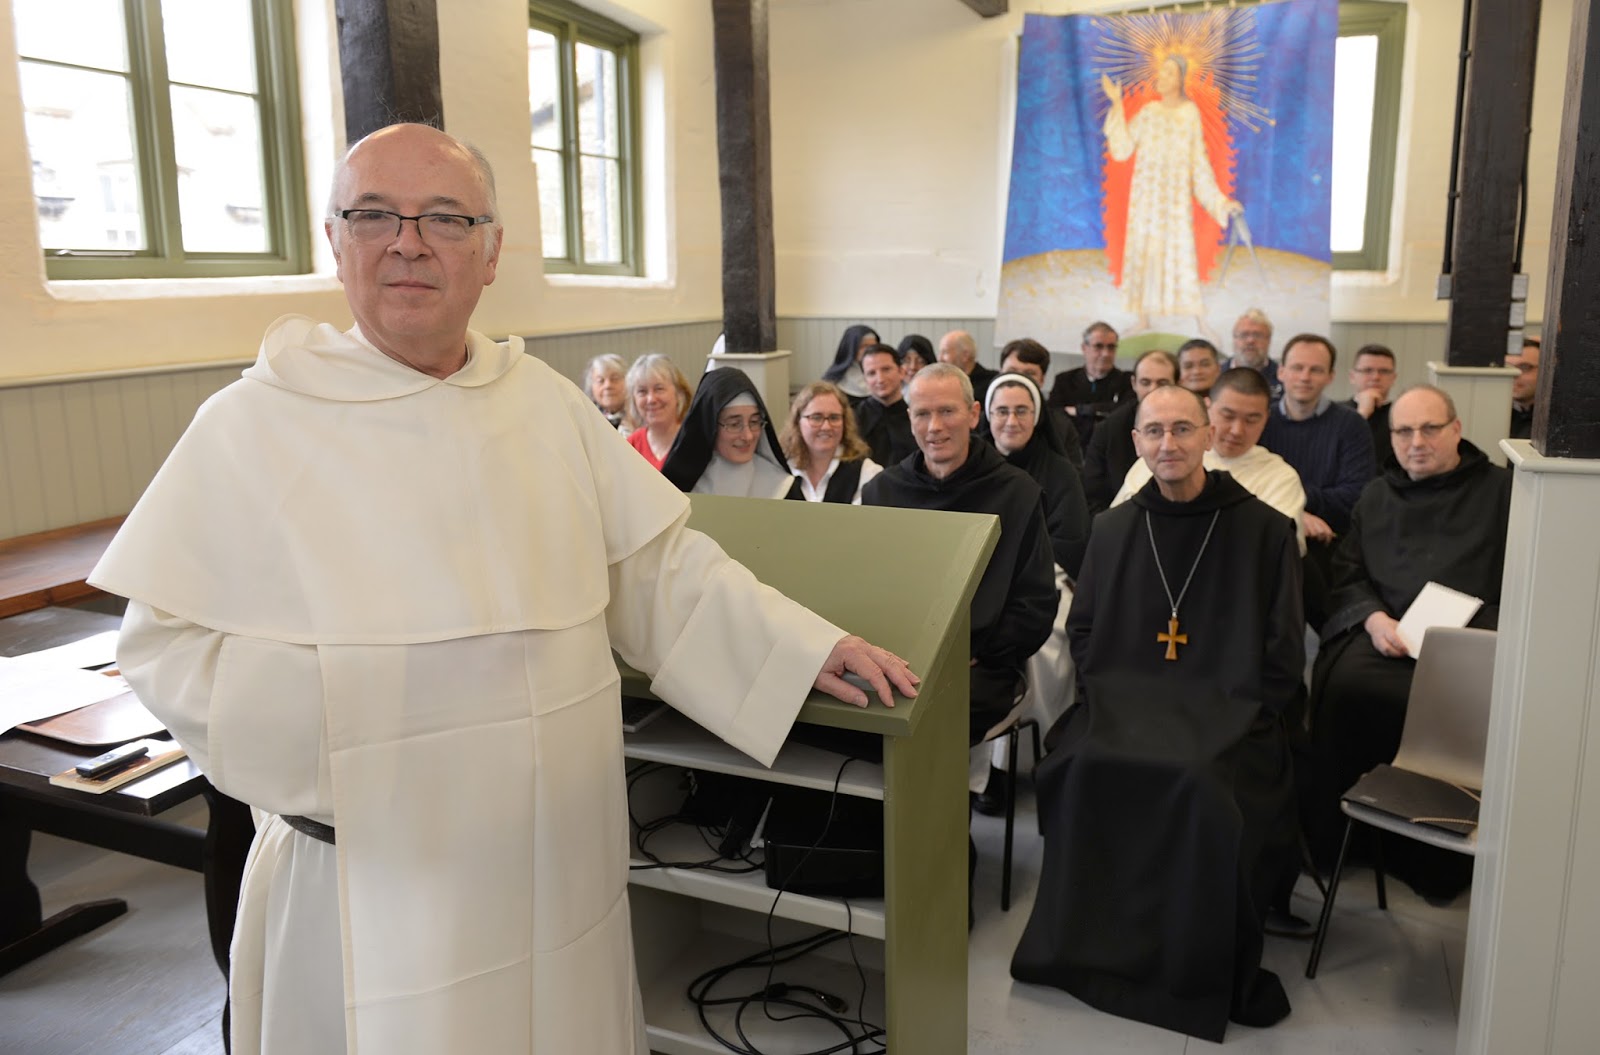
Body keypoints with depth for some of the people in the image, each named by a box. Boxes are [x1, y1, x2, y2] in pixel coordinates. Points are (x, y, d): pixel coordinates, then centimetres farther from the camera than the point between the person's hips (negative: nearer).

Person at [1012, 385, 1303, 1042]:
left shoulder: (1262, 529, 2)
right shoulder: (1113, 527, 12)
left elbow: (1282, 658, 1)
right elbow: (1082, 632, 14)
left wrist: (1237, 713, -12)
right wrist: (1110, 696, -2)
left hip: (1229, 709, -2)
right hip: (1124, 700, 3)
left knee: (1203, 782, -32)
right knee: (1081, 766, -27)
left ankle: (1199, 967, -9)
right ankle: (1089, 941, -7)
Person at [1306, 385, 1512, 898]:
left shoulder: (1502, 489, 13)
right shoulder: (1377, 495, 24)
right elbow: (1345, 574, 18)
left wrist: (1476, 636, -13)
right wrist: (1374, 618, -3)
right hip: (1383, 638, 3)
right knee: (1344, 684, -29)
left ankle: (1435, 855, -11)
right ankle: (1330, 834, -15)